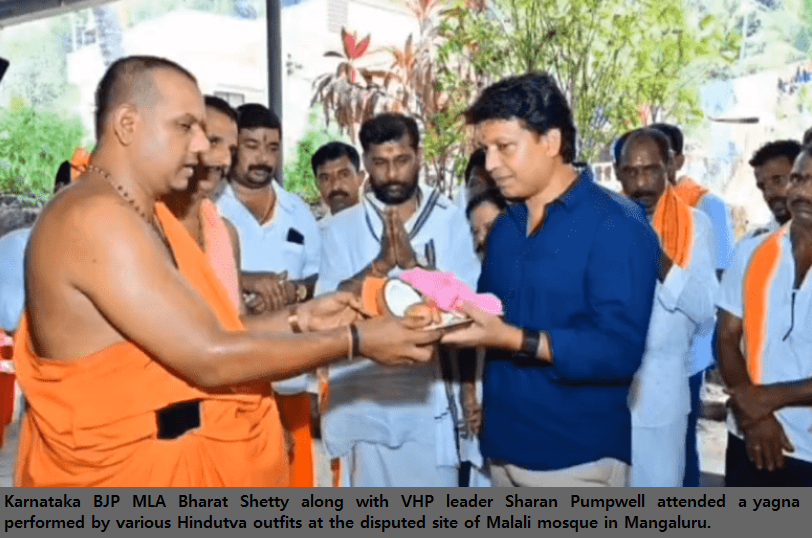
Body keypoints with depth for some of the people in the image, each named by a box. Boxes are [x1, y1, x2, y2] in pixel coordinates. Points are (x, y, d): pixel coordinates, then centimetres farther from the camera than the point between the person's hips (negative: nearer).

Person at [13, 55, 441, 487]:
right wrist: (356, 339, -19)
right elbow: (210, 358, -26)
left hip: (177, 462, 9)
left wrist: (299, 319, 0)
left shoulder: (143, 215, 10)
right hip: (127, 471, -9)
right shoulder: (96, 220, -22)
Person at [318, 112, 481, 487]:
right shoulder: (341, 228, 1)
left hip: (429, 399, -1)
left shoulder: (450, 220, -1)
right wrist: (380, 264, -23)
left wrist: (413, 263, -22)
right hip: (362, 400, 1)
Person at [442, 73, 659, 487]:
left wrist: (513, 339, -26)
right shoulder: (504, 227, 10)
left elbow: (619, 350, -21)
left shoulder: (617, 225, -13)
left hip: (576, 456, -6)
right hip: (504, 445, 7)